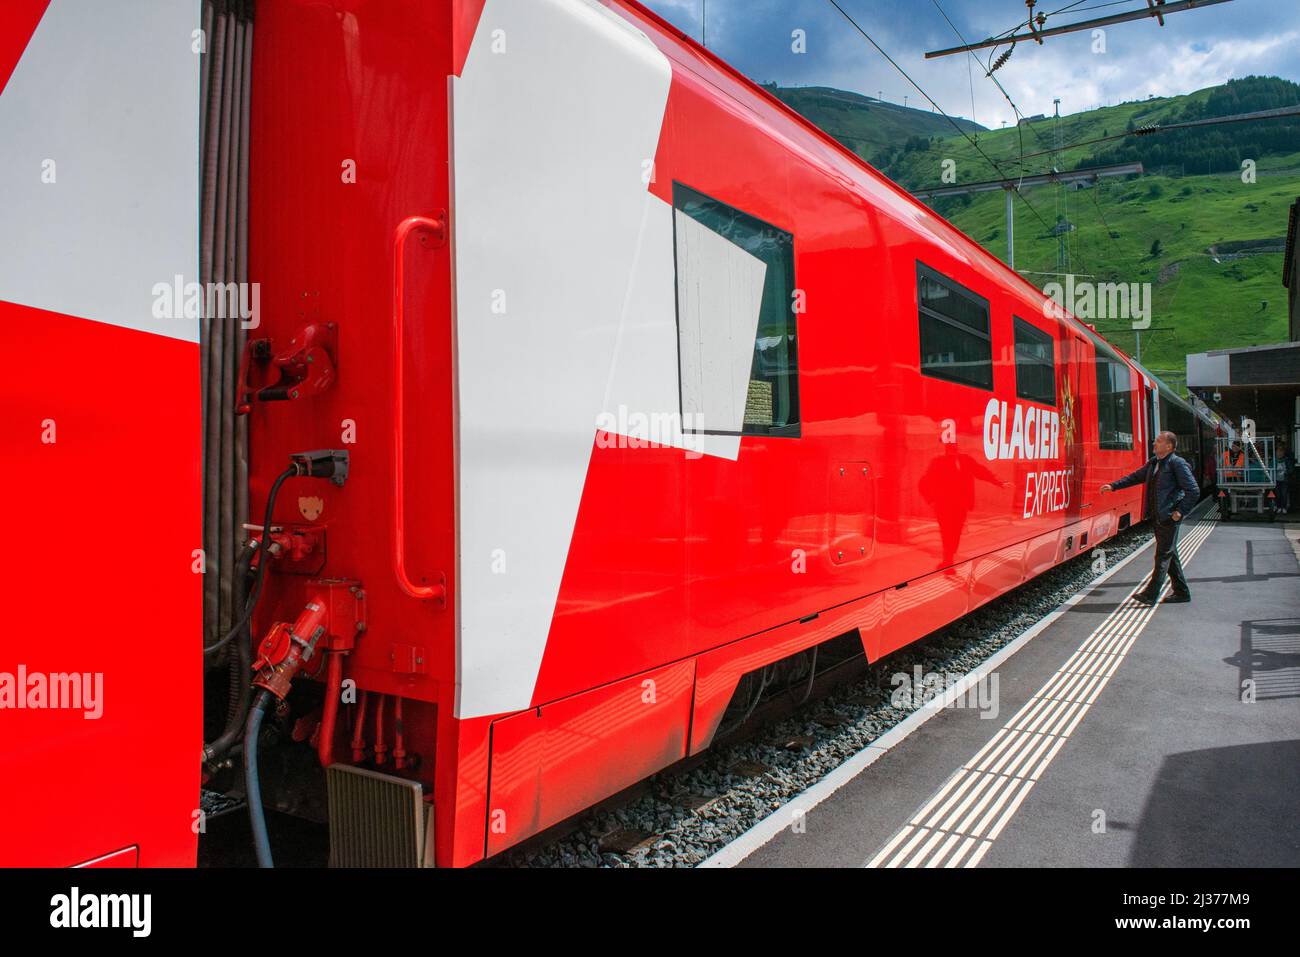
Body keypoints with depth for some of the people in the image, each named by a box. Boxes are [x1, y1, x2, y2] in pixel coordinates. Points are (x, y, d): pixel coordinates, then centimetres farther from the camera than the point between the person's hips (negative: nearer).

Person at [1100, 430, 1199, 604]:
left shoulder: (1177, 464, -12)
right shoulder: (1153, 462, 12)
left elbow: (1193, 491, -14)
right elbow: (1136, 477, 19)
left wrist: (1180, 511, -15)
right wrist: (1113, 486, 9)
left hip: (1169, 517, -9)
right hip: (1158, 516, 9)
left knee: (1163, 555, -4)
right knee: (1169, 554, 15)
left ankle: (1151, 594, -4)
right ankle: (1182, 592, 25)